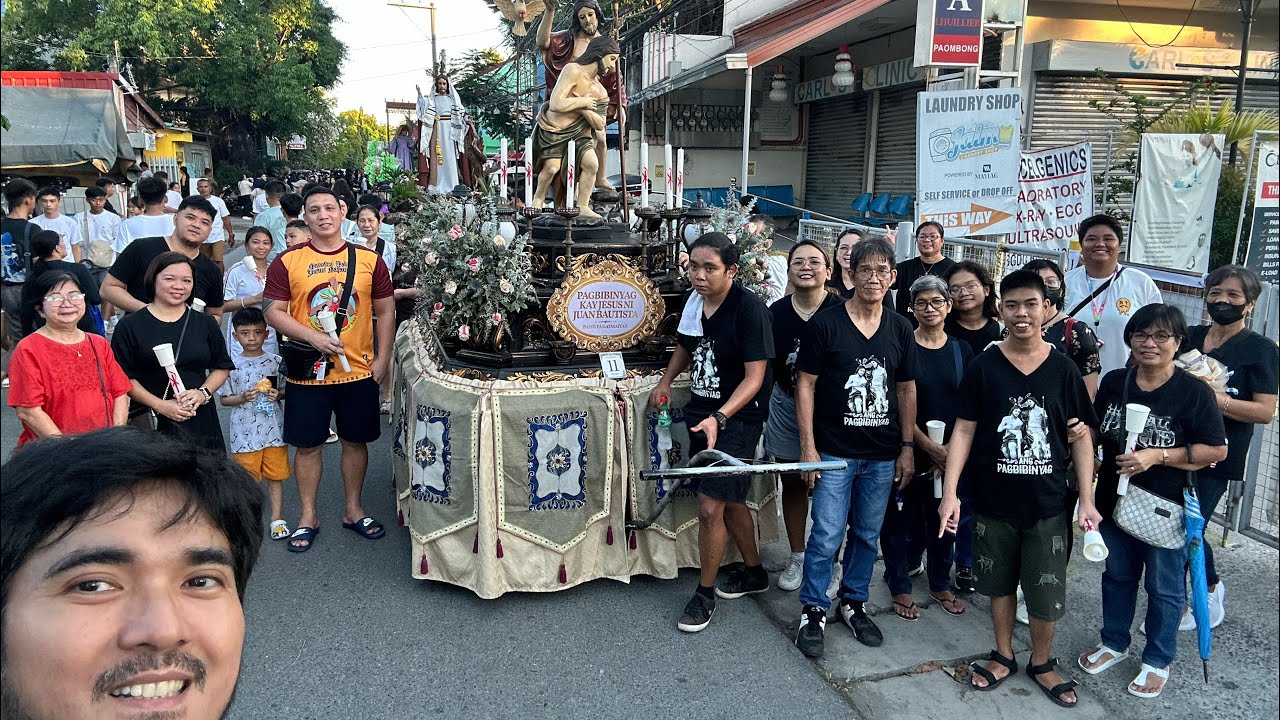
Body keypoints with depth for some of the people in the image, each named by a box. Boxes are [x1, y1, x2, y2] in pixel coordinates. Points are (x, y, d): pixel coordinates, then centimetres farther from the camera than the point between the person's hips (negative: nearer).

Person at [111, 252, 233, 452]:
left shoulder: (205, 323, 12)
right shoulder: (130, 325, 3)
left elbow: (222, 367, 14)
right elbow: (124, 377, -2)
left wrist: (203, 393, -5)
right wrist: (160, 405, -12)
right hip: (151, 422, -2)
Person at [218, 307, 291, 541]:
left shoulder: (275, 361, 0)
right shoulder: (232, 366, -2)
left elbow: (287, 390, 9)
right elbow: (223, 399, 3)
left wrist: (278, 394, -12)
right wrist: (243, 397, -15)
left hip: (273, 429, 1)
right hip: (245, 432, -1)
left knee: (275, 474, 8)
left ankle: (277, 517, 19)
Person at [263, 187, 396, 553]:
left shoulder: (369, 260, 2)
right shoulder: (287, 261, -2)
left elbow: (385, 312, 6)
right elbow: (273, 312, -4)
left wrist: (382, 359, -1)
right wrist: (314, 337, -17)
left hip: (359, 371, 1)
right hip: (306, 372, -1)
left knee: (356, 440, 12)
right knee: (307, 445, 8)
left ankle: (353, 509, 29)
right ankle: (308, 516, 24)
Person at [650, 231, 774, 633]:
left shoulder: (749, 309, -20)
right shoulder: (695, 302, 0)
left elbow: (755, 377, -22)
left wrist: (719, 417, -34)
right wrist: (665, 382, 6)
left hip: (737, 419, -7)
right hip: (701, 413, 7)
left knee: (710, 507, -8)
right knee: (729, 500, 18)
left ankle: (705, 593, 13)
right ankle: (754, 572, 39)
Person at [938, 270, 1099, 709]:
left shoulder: (1063, 369, -3)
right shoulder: (983, 367, -5)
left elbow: (1080, 438, 1)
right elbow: (963, 431, -4)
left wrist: (1087, 501, -3)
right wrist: (950, 492, -11)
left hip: (1048, 503, 0)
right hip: (994, 502, 0)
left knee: (1046, 591, 8)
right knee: (1000, 583, 15)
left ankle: (1040, 663, 31)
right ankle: (1003, 656, 35)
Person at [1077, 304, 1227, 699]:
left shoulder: (1194, 392, -15)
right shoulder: (1113, 382, 0)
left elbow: (1217, 449, -14)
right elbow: (1095, 432, 14)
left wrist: (1156, 456, -22)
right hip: (1114, 500, 4)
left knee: (1164, 588, 12)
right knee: (1117, 576, 20)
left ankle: (1157, 661, 32)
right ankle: (1114, 643, 40)